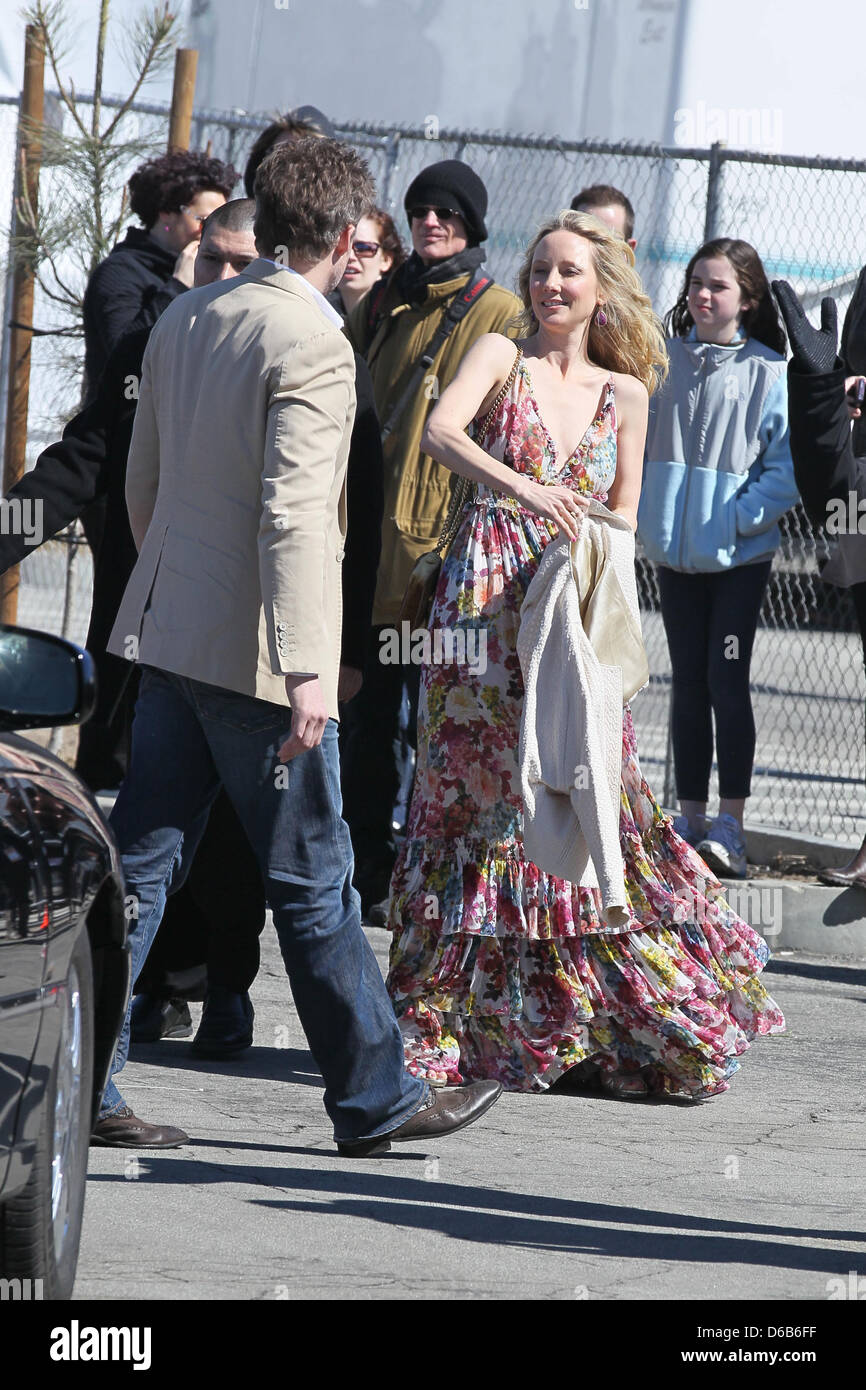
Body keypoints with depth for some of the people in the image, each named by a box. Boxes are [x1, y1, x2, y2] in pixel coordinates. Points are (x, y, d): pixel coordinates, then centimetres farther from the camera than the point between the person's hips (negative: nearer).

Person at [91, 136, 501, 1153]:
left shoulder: (182, 320, 10)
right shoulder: (311, 343, -16)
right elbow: (293, 512, -23)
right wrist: (304, 668, -25)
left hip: (166, 634, 7)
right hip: (255, 651, -7)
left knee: (140, 864, 8)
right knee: (312, 883, 2)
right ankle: (373, 1099, 11)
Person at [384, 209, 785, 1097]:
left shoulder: (625, 394, 13)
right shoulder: (501, 356, 3)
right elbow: (440, 432, -15)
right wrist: (523, 489, -30)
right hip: (488, 597, -3)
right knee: (478, 788, -2)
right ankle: (459, 1020, 3)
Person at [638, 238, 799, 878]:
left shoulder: (770, 373, -5)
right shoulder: (663, 363, 6)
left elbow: (788, 465, -7)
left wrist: (739, 516, -17)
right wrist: (645, 512, -4)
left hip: (741, 554, -4)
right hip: (677, 553, 4)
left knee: (727, 680, -8)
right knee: (688, 684, 8)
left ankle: (731, 824, -3)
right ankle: (691, 819, 14)